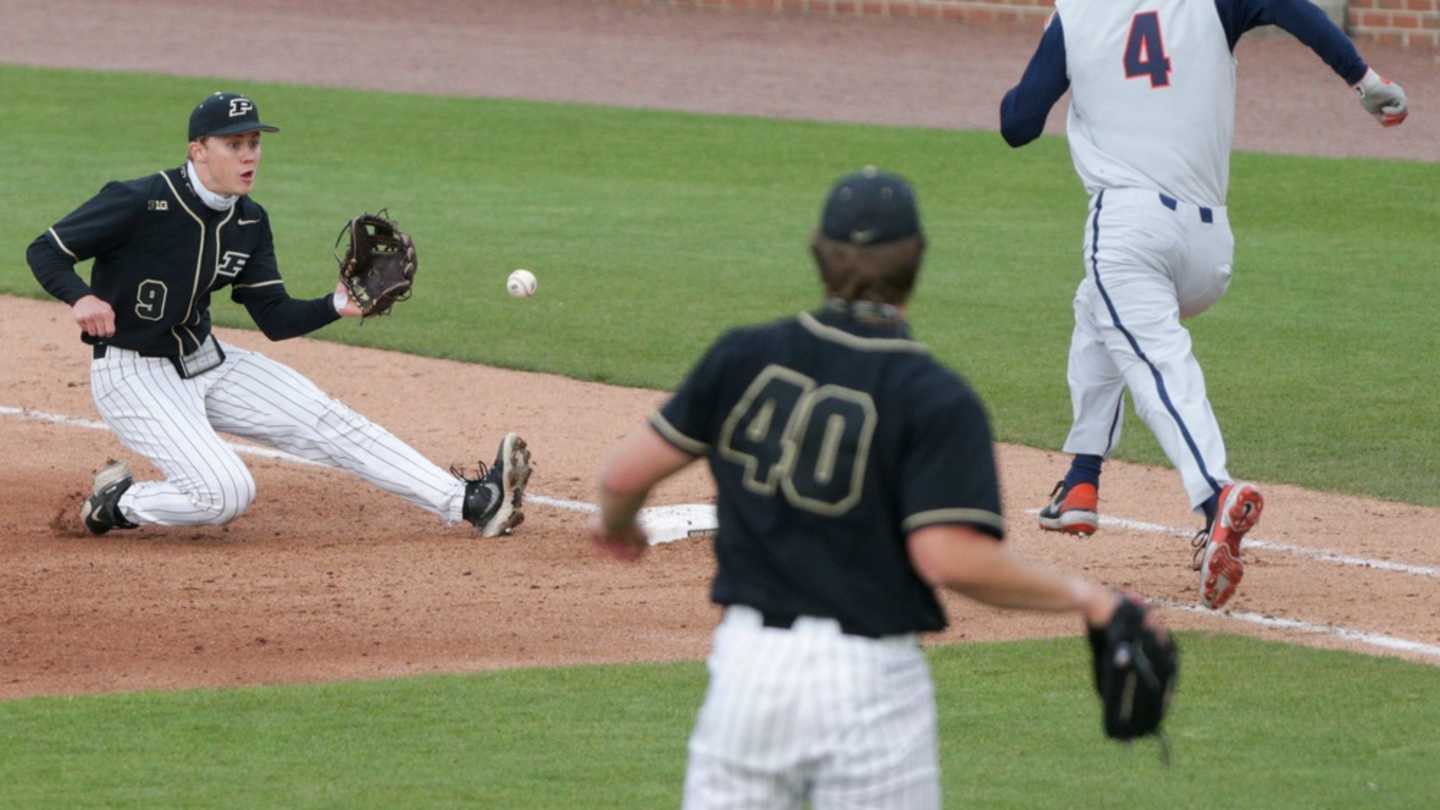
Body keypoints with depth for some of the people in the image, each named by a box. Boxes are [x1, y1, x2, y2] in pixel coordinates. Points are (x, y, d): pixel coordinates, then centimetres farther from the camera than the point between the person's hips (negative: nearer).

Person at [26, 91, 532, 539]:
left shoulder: (249, 222, 1)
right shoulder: (137, 203, -20)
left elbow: (275, 319, 4)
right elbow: (45, 251, -14)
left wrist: (336, 306, -15)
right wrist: (81, 298, -34)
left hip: (207, 362, 7)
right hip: (133, 374, -7)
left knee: (324, 420, -5)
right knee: (225, 493, -23)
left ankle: (469, 504, -7)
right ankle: (117, 502, 4)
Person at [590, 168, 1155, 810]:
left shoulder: (746, 358, 2)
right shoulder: (937, 400, -10)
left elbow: (627, 472, 3)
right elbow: (950, 558, -19)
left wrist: (616, 523, 26)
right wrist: (1076, 595, -7)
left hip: (747, 661, 3)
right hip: (869, 681, -3)